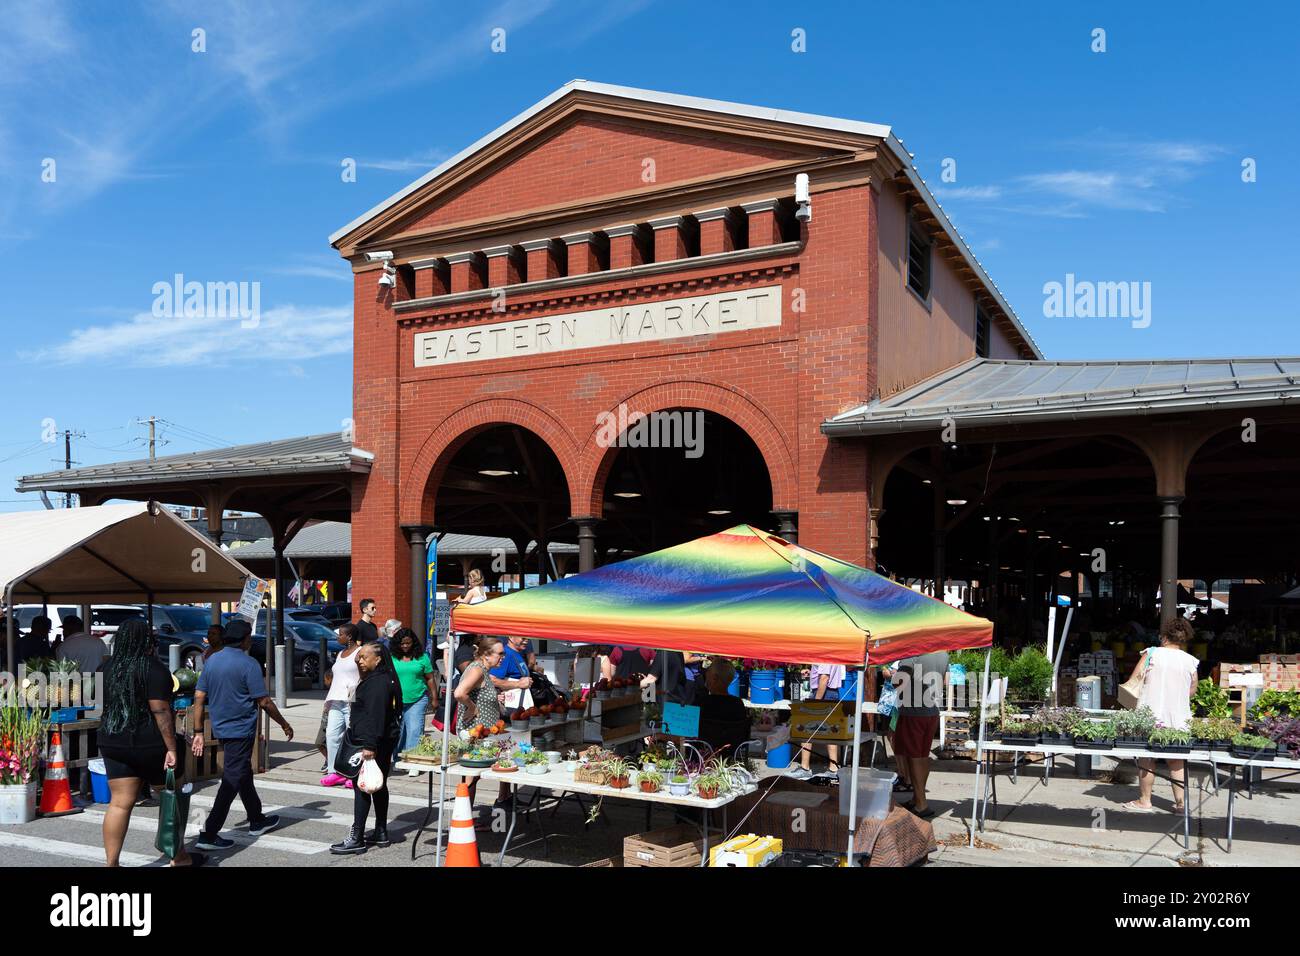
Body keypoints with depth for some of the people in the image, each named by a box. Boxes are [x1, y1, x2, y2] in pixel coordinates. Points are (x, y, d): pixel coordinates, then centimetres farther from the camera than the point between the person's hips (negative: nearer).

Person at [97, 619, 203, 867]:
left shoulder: (110, 668, 8)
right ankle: (179, 857, 20)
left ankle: (111, 862, 3)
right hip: (149, 745, -5)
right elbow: (160, 711, -19)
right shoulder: (153, 669, -13)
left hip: (113, 744, 6)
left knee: (120, 803, 6)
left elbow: (108, 706, 16)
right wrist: (171, 748, -19)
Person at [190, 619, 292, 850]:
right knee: (232, 780, -3)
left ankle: (257, 821, 34)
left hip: (221, 728, 8)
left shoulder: (212, 660, 6)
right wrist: (285, 724, -2)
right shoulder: (248, 664, -15)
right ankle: (208, 835, -4)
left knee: (244, 775, 20)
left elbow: (199, 697, 4)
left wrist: (199, 732, 9)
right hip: (241, 729, -8)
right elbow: (264, 702, -14)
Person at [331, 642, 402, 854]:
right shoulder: (373, 679, 18)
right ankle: (381, 833, 21)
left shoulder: (379, 683, -17)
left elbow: (376, 716, -24)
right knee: (378, 786, 14)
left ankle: (356, 839, -4)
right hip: (377, 743, 11)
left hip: (371, 744, -11)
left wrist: (369, 745, -27)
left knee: (361, 788, -7)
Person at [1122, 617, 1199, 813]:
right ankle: (1181, 802, 12)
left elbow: (1134, 679, -6)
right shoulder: (1190, 661, 3)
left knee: (1147, 759, 7)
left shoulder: (1151, 653, -4)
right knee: (1177, 761, 13)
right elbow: (1192, 690, 12)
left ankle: (1144, 801, 12)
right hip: (1178, 719, 3)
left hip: (1151, 714, -3)